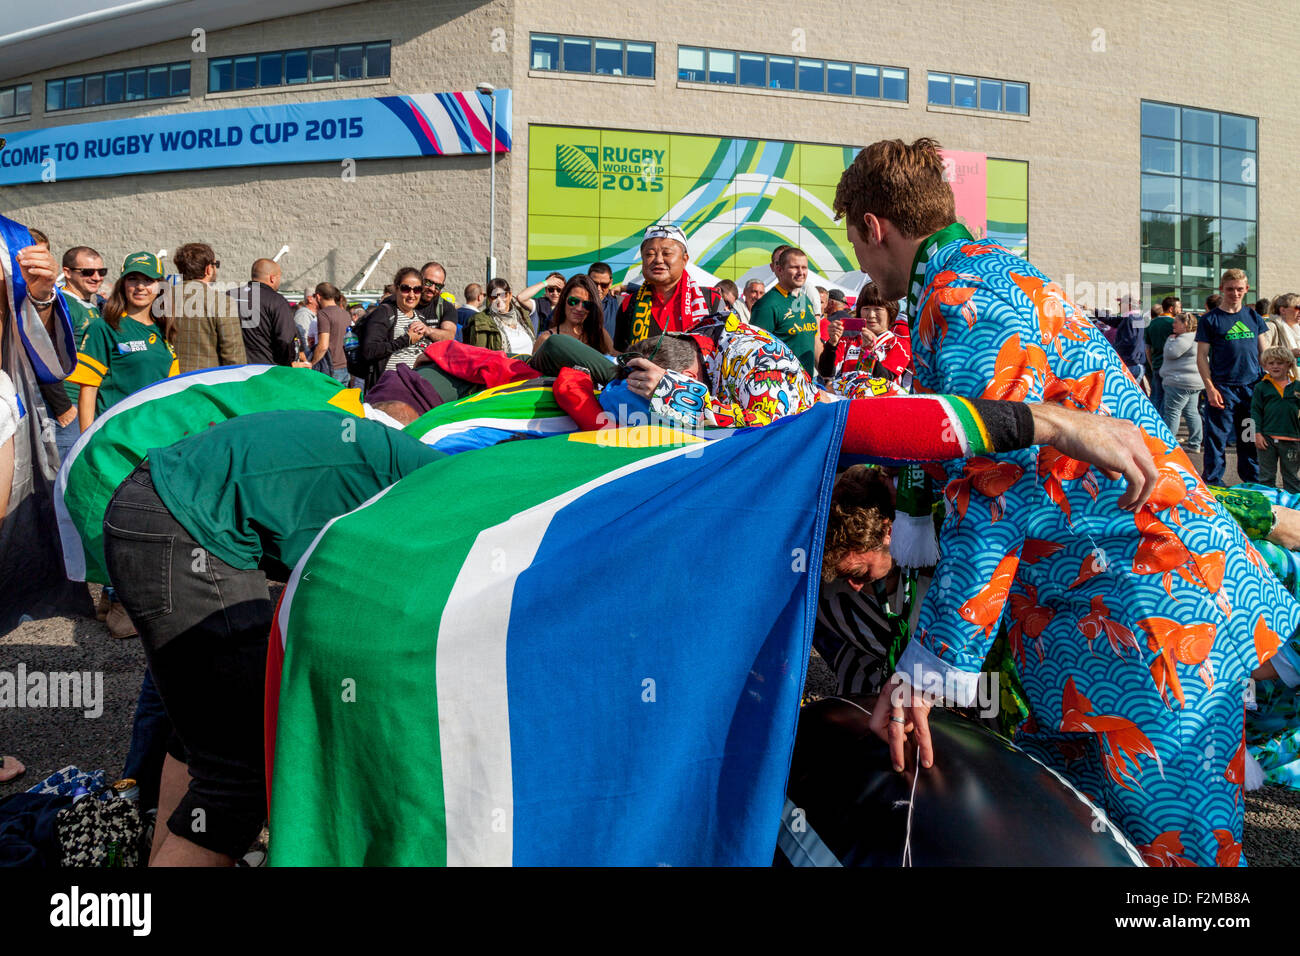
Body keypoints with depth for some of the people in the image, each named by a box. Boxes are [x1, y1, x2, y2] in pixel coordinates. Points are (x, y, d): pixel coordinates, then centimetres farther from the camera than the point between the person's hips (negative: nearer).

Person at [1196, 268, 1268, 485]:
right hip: (1223, 388, -4)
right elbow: (1202, 356, -3)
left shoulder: (1254, 317, 12)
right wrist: (1210, 388, -12)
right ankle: (1212, 483, 7)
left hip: (1252, 387, 4)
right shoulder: (1210, 319, 0)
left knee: (1251, 439, 10)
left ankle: (1252, 483, 20)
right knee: (1217, 440, -2)